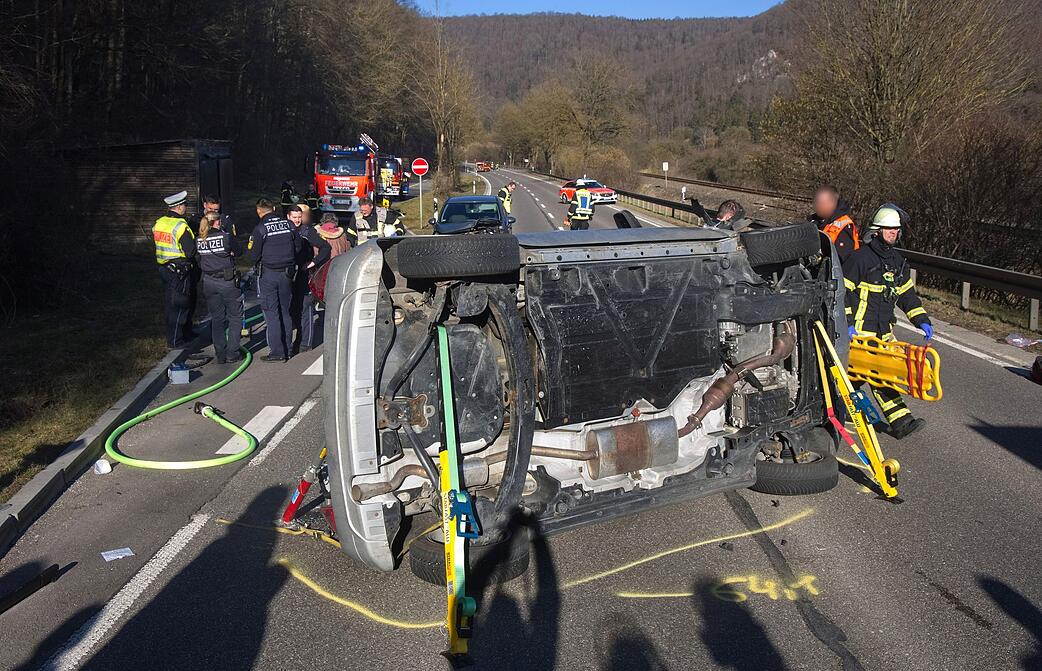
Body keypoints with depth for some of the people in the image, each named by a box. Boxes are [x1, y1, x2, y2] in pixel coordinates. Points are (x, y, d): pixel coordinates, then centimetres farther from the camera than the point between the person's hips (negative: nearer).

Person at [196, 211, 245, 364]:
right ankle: (232, 354, 6)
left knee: (217, 318, 14)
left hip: (208, 282, 4)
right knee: (235, 317, 8)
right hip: (227, 281, -4)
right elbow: (239, 251, 2)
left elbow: (198, 259, 8)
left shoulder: (198, 240, 0)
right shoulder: (226, 236, -12)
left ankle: (220, 355, 15)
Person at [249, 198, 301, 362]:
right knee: (285, 312, 14)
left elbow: (254, 255, -10)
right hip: (287, 272, 4)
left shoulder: (260, 228, -12)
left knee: (271, 313, 2)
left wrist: (257, 260, 11)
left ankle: (277, 351, 1)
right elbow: (298, 247, 7)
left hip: (269, 274, -4)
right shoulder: (288, 224, 1)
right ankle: (287, 350, 20)